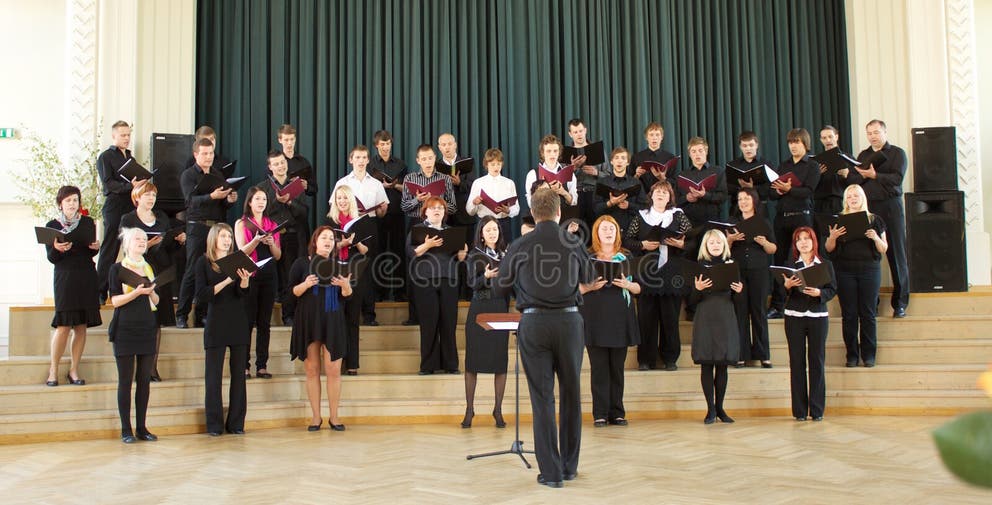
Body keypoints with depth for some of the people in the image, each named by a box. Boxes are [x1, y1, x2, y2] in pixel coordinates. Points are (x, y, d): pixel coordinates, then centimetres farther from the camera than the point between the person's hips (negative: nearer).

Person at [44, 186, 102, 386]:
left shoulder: (88, 222, 10)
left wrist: (96, 247, -13)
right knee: (63, 325, -9)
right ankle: (53, 370, 4)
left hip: (87, 277, 2)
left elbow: (91, 253, 9)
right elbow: (51, 258, 1)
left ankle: (74, 370, 9)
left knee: (81, 326, 2)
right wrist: (57, 249, -20)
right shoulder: (52, 225, 5)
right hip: (65, 277, -2)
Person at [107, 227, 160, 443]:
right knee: (125, 380, -2)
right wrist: (137, 292, -20)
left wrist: (151, 292, -6)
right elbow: (115, 300, -7)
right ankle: (126, 430, 3)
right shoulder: (117, 268, 1)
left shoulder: (149, 268, 15)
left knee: (145, 379, 5)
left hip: (148, 328, 5)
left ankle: (142, 428, 11)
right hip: (125, 329, -4)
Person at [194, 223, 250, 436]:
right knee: (213, 376, 0)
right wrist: (226, 281, -17)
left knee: (239, 374, 3)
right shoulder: (203, 262, 3)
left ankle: (236, 423, 9)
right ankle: (214, 424, 6)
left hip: (238, 323, 3)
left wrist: (244, 280, -22)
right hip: (216, 324, -3)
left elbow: (242, 293, -1)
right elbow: (201, 296, -7)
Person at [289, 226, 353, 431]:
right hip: (308, 320, -1)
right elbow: (292, 291, 1)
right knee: (312, 369, 2)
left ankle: (333, 416, 7)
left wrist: (345, 285, -15)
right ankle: (316, 416, 11)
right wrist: (306, 284, -18)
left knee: (333, 370, -3)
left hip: (332, 321, 1)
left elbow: (347, 295, 7)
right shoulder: (302, 263, 4)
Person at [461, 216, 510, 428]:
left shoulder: (506, 254, 11)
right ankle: (469, 409, 6)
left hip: (501, 309, 2)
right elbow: (472, 283, -9)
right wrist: (485, 276, -27)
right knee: (473, 358, -2)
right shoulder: (475, 254, 3)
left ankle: (498, 409, 11)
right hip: (479, 309, -2)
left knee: (500, 359, 2)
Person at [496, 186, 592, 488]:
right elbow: (588, 278, 19)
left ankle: (551, 471, 5)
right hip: (569, 320, 1)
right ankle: (569, 466, 23)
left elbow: (500, 287, 8)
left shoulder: (519, 247, -3)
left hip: (534, 322, -1)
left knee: (542, 398, 3)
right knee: (571, 394, 13)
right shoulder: (574, 245, 0)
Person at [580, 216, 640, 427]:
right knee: (599, 367, -1)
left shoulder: (626, 257, 12)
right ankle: (600, 414, 4)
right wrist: (591, 287, -15)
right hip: (595, 316, -2)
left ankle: (617, 412, 11)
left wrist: (627, 284, -8)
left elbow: (638, 288, 11)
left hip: (620, 317, 2)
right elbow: (577, 288, 3)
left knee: (617, 367, 4)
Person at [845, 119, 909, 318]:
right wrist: (863, 175, -12)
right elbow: (852, 180, 6)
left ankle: (900, 303, 3)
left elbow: (897, 178, -10)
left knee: (896, 254, -2)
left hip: (891, 206, -3)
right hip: (868, 207, 3)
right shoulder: (862, 156, 16)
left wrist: (875, 176, -16)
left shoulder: (897, 153, 5)